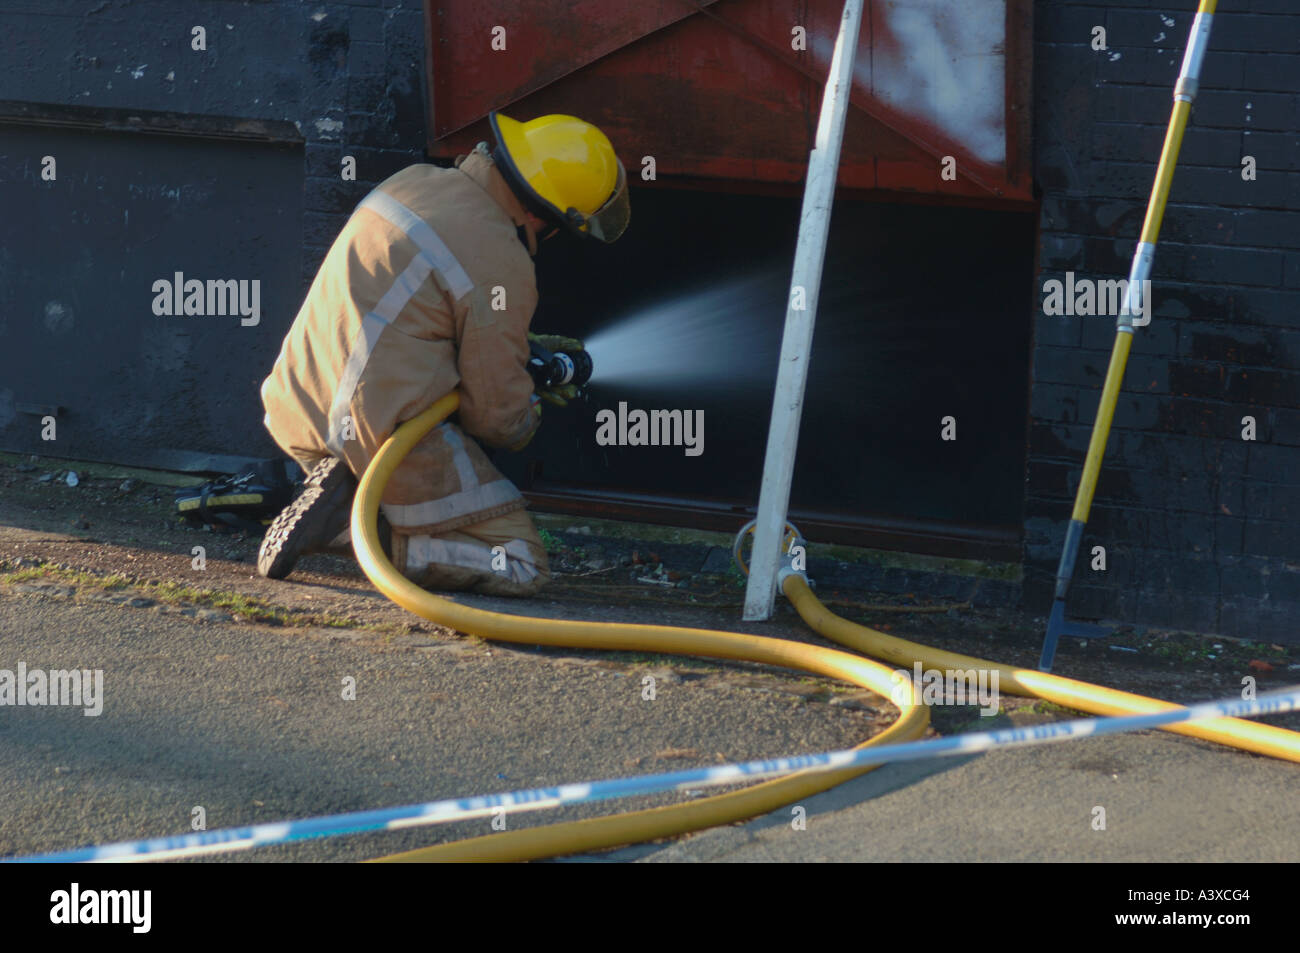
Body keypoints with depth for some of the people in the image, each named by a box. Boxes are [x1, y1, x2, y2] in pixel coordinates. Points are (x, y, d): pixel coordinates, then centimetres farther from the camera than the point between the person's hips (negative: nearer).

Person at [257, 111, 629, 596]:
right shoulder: (501, 266, -15)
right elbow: (498, 416, -6)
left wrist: (526, 346, 32)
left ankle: (344, 510, 5)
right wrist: (532, 410, 18)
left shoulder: (413, 180, 9)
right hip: (381, 428, -9)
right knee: (522, 567, -1)